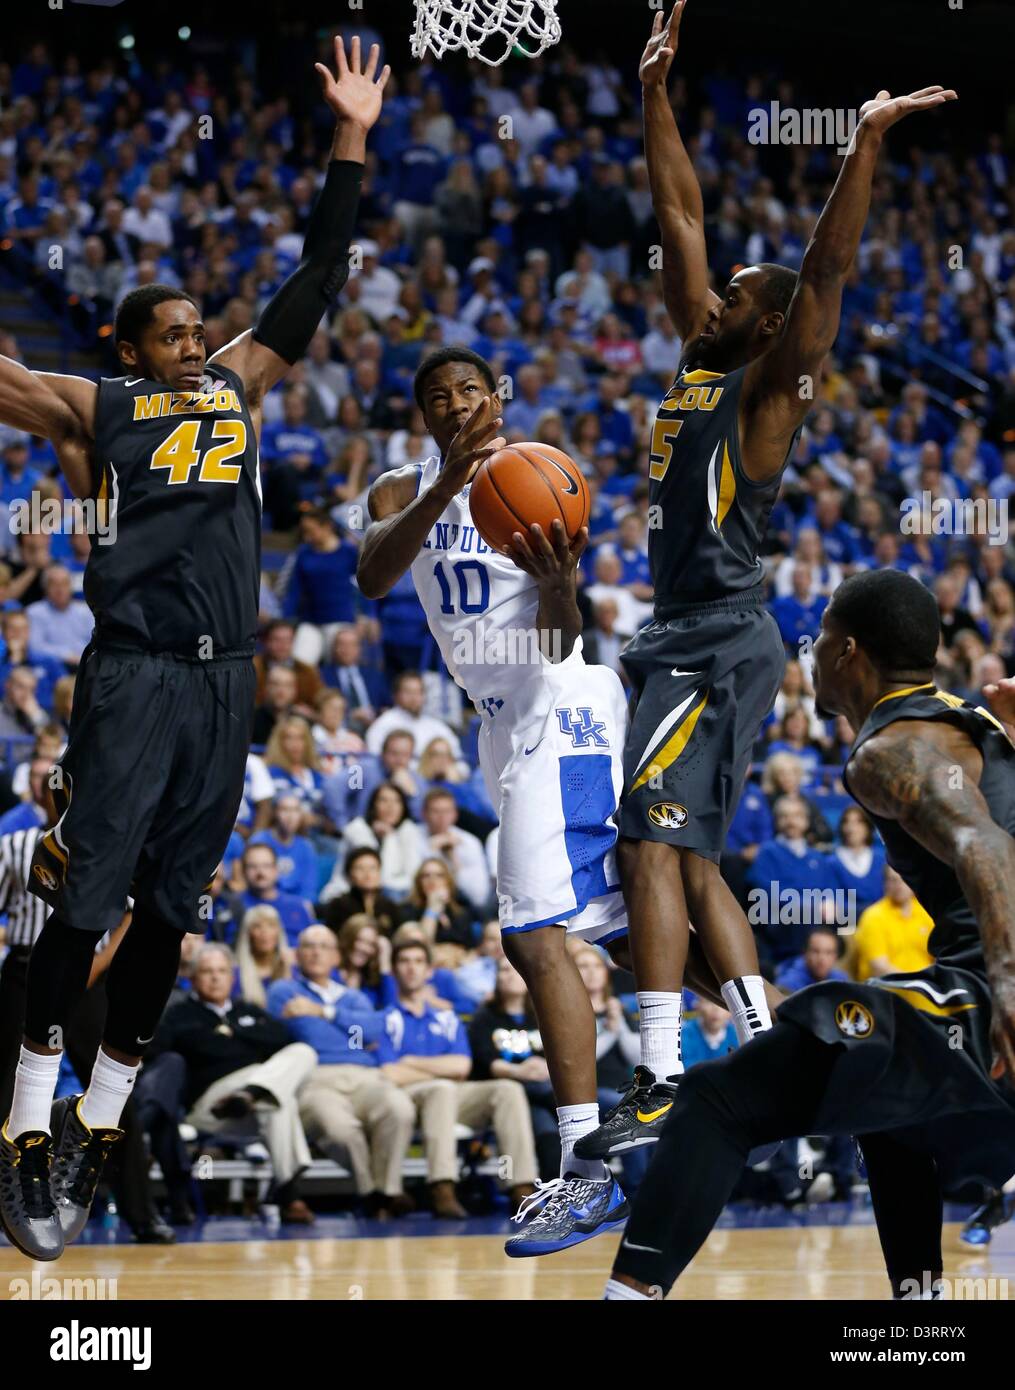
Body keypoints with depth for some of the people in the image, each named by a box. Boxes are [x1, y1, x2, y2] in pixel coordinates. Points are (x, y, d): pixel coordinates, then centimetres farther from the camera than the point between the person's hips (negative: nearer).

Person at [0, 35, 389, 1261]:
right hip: (133, 675, -5)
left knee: (167, 910, 7)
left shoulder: (236, 389, 17)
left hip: (224, 680, 5)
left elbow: (313, 290, 16)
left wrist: (351, 148, 12)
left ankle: (100, 1122, 15)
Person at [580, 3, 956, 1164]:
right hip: (685, 634, 10)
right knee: (686, 856, 12)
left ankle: (660, 1082, -20)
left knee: (652, 843, -16)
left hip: (722, 642, -10)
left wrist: (866, 146, -30)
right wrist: (654, 97, 16)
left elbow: (826, 272, -21)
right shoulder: (699, 357, 15)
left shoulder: (771, 383, -6)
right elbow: (681, 216, 18)